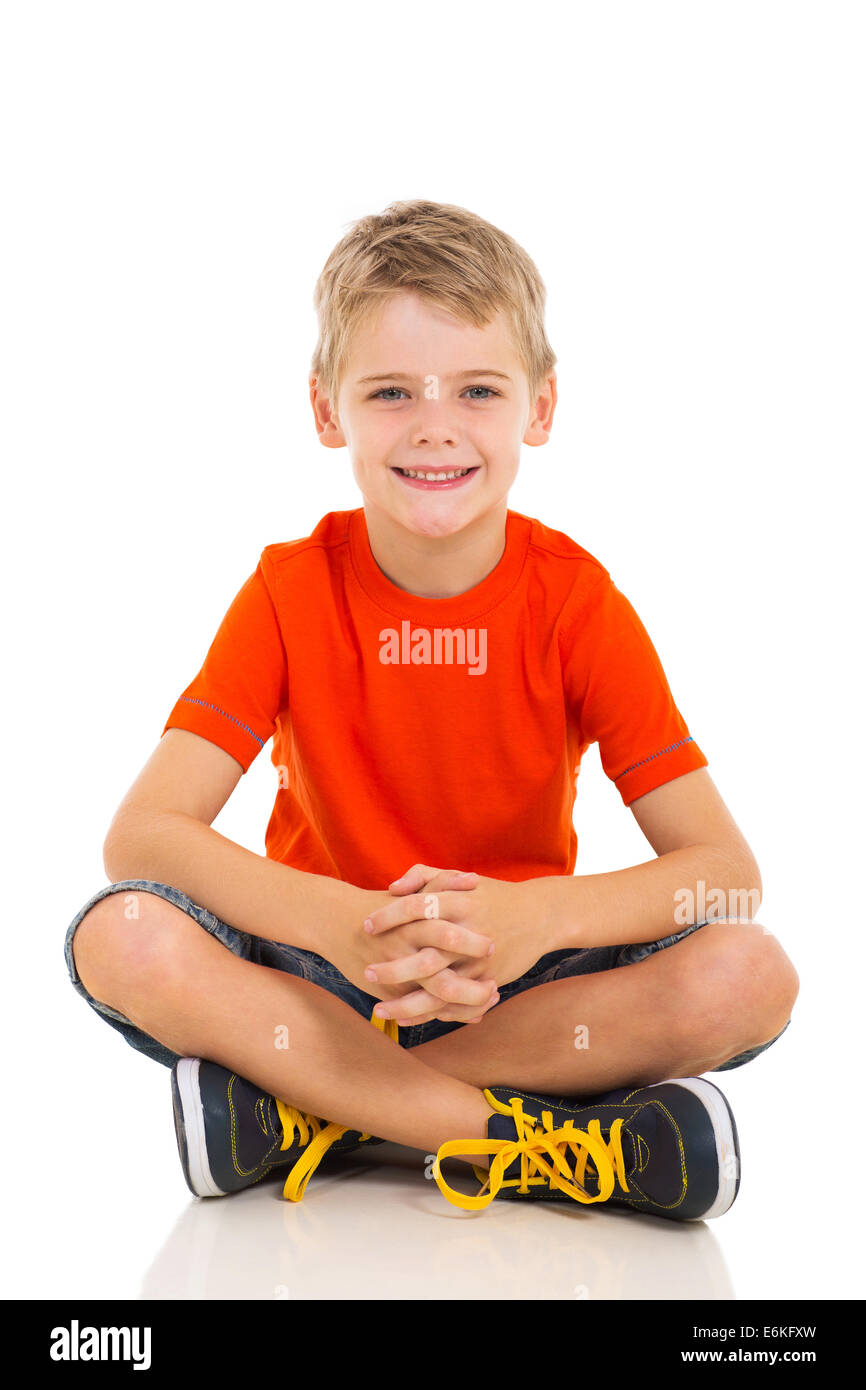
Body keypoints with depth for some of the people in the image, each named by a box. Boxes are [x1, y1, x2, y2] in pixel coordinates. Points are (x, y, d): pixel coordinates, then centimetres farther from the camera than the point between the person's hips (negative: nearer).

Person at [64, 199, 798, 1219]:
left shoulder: (577, 599, -9)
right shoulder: (291, 590, -9)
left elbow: (726, 868, -14)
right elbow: (140, 834, -19)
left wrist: (541, 914, -34)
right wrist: (336, 919, -37)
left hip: (521, 981, 1)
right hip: (319, 971, 0)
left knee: (751, 976, -26)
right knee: (119, 937, -28)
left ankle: (308, 1111, -22)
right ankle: (537, 1145, -26)